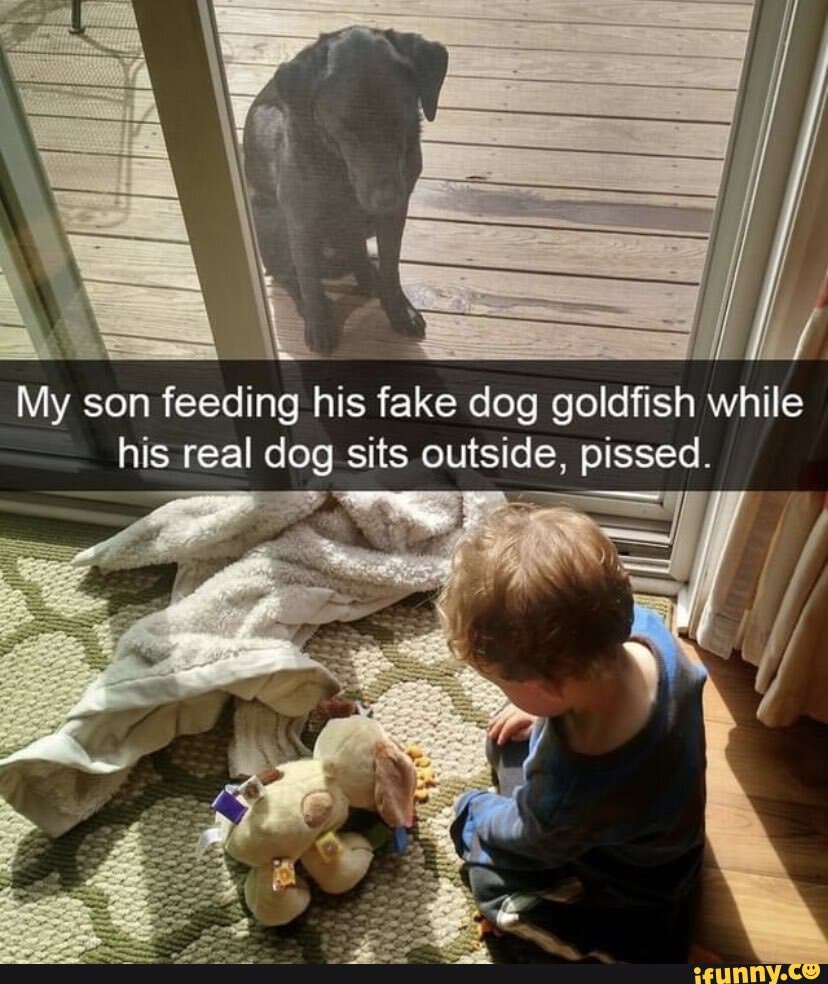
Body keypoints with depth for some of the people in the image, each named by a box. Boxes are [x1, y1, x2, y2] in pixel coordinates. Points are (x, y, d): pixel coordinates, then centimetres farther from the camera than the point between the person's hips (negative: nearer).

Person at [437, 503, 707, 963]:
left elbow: (530, 839, -19)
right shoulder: (644, 626, -32)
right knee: (512, 735, 15)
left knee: (490, 876, 12)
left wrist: (474, 813, 1)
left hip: (629, 885, -6)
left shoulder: (567, 795, -46)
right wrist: (544, 707, -5)